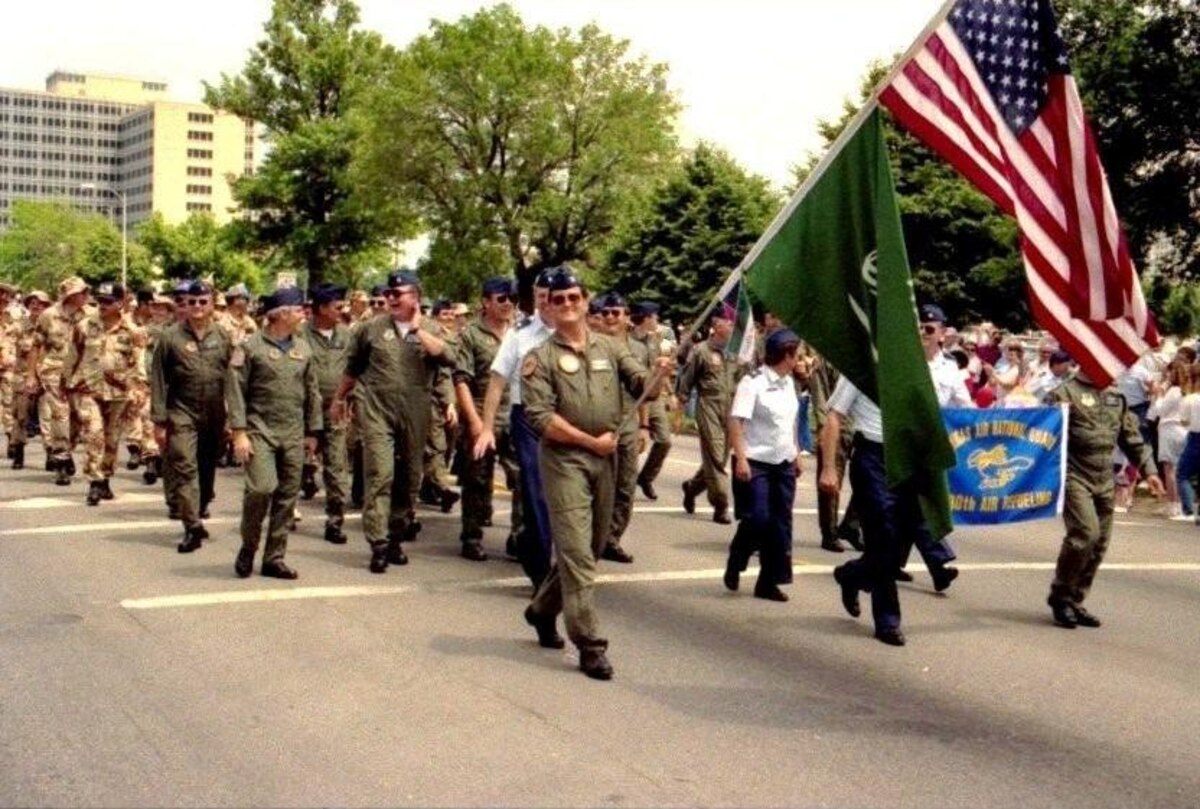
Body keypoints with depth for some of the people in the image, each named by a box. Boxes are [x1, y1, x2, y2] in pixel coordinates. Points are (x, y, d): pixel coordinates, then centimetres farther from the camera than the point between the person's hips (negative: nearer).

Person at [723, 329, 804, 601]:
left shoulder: (788, 382, 10)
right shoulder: (753, 382, -13)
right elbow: (736, 421, -18)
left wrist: (796, 454, 17)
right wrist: (741, 458, -25)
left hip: (783, 464, 7)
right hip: (755, 463, -7)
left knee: (780, 524, 5)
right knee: (758, 519, -11)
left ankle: (769, 582, 14)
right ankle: (734, 565, 15)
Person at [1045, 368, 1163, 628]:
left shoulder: (1116, 397, 15)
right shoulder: (1066, 393, -6)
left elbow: (1132, 437, 22)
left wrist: (1149, 470, 19)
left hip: (1105, 482, 7)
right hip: (1075, 477, -7)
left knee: (1100, 542, 5)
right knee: (1085, 533, -18)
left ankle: (1075, 601, 18)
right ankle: (1060, 596, -1)